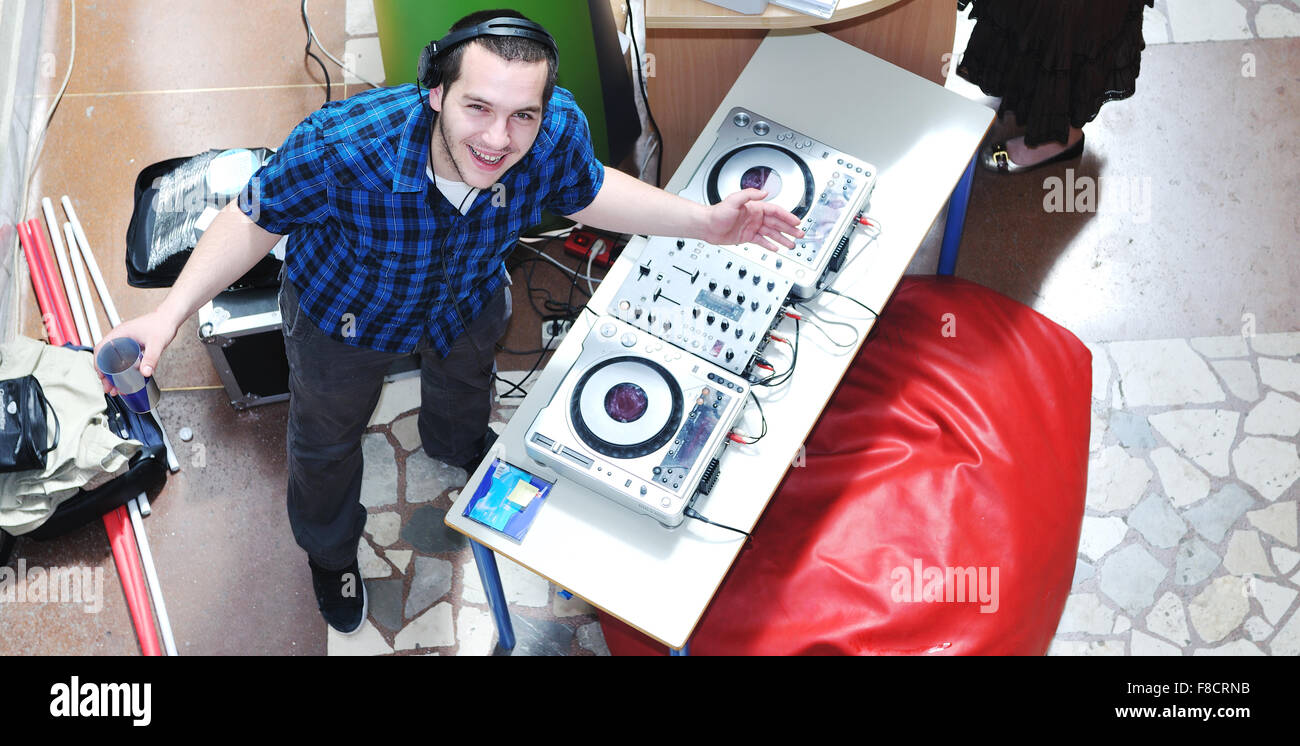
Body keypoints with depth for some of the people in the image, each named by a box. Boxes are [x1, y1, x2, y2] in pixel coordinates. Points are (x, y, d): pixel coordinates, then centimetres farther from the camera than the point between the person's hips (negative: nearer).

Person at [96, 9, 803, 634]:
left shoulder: (558, 131, -37)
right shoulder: (340, 143, -46)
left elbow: (585, 192, -12)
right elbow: (256, 219, -27)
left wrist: (705, 221, -19)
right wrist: (169, 312, -36)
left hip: (470, 296, 3)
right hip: (345, 313, -3)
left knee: (466, 373, 37)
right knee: (326, 438, 25)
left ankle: (455, 442, 78)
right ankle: (329, 550, 61)